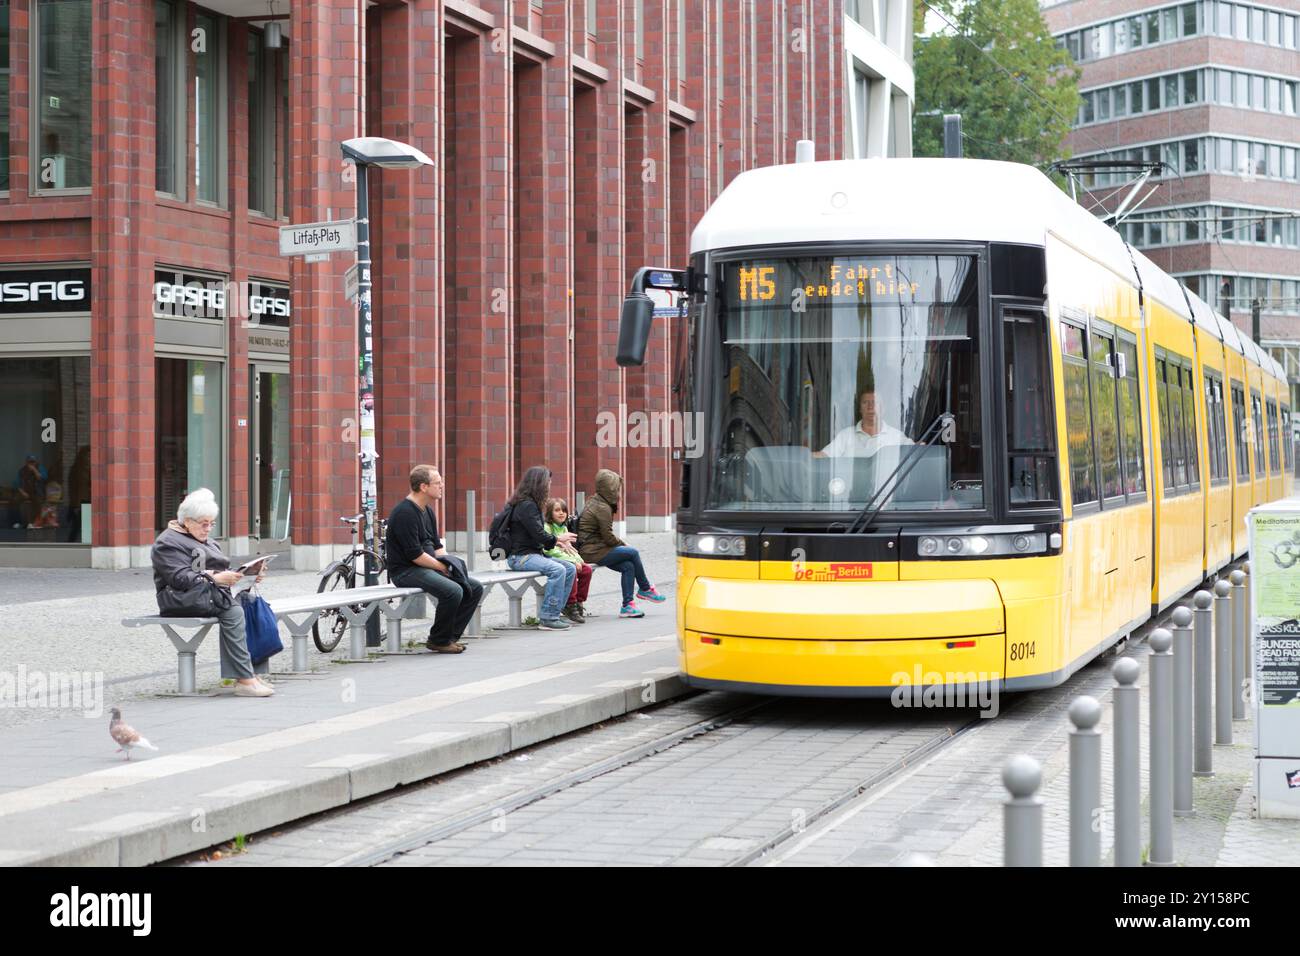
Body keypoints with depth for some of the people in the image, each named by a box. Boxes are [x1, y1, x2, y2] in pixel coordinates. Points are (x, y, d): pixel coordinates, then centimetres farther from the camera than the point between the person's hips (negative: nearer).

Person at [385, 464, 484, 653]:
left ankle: (451, 636, 4)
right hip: (406, 571, -10)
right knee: (453, 591, -30)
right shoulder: (405, 513, -17)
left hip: (430, 567, 10)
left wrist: (449, 564, 0)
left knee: (475, 588, 1)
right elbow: (415, 555, -21)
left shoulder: (428, 511, 14)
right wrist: (443, 567, -13)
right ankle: (439, 641, -11)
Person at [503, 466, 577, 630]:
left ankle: (554, 612, 2)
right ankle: (549, 617, -26)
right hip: (519, 556, -10)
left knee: (571, 568, 1)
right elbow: (539, 535, -19)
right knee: (558, 570, -29)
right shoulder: (526, 505, -15)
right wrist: (558, 538, -2)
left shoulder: (531, 504, 18)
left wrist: (555, 541, 8)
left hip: (534, 553, 10)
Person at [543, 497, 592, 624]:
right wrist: (572, 561, -21)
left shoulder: (564, 528, 20)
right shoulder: (547, 527, -10)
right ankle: (570, 605, -25)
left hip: (566, 560, 8)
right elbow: (549, 550, -20)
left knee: (587, 569, -10)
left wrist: (578, 560, -3)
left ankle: (579, 602, -2)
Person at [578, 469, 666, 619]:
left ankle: (627, 605, -7)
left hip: (590, 548, 9)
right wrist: (623, 543, 0)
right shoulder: (602, 508, -17)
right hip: (592, 552, -9)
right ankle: (645, 589, 6)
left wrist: (621, 542, 6)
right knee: (632, 553, -11)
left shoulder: (595, 502, 14)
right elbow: (608, 537, -17)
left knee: (628, 566, -4)